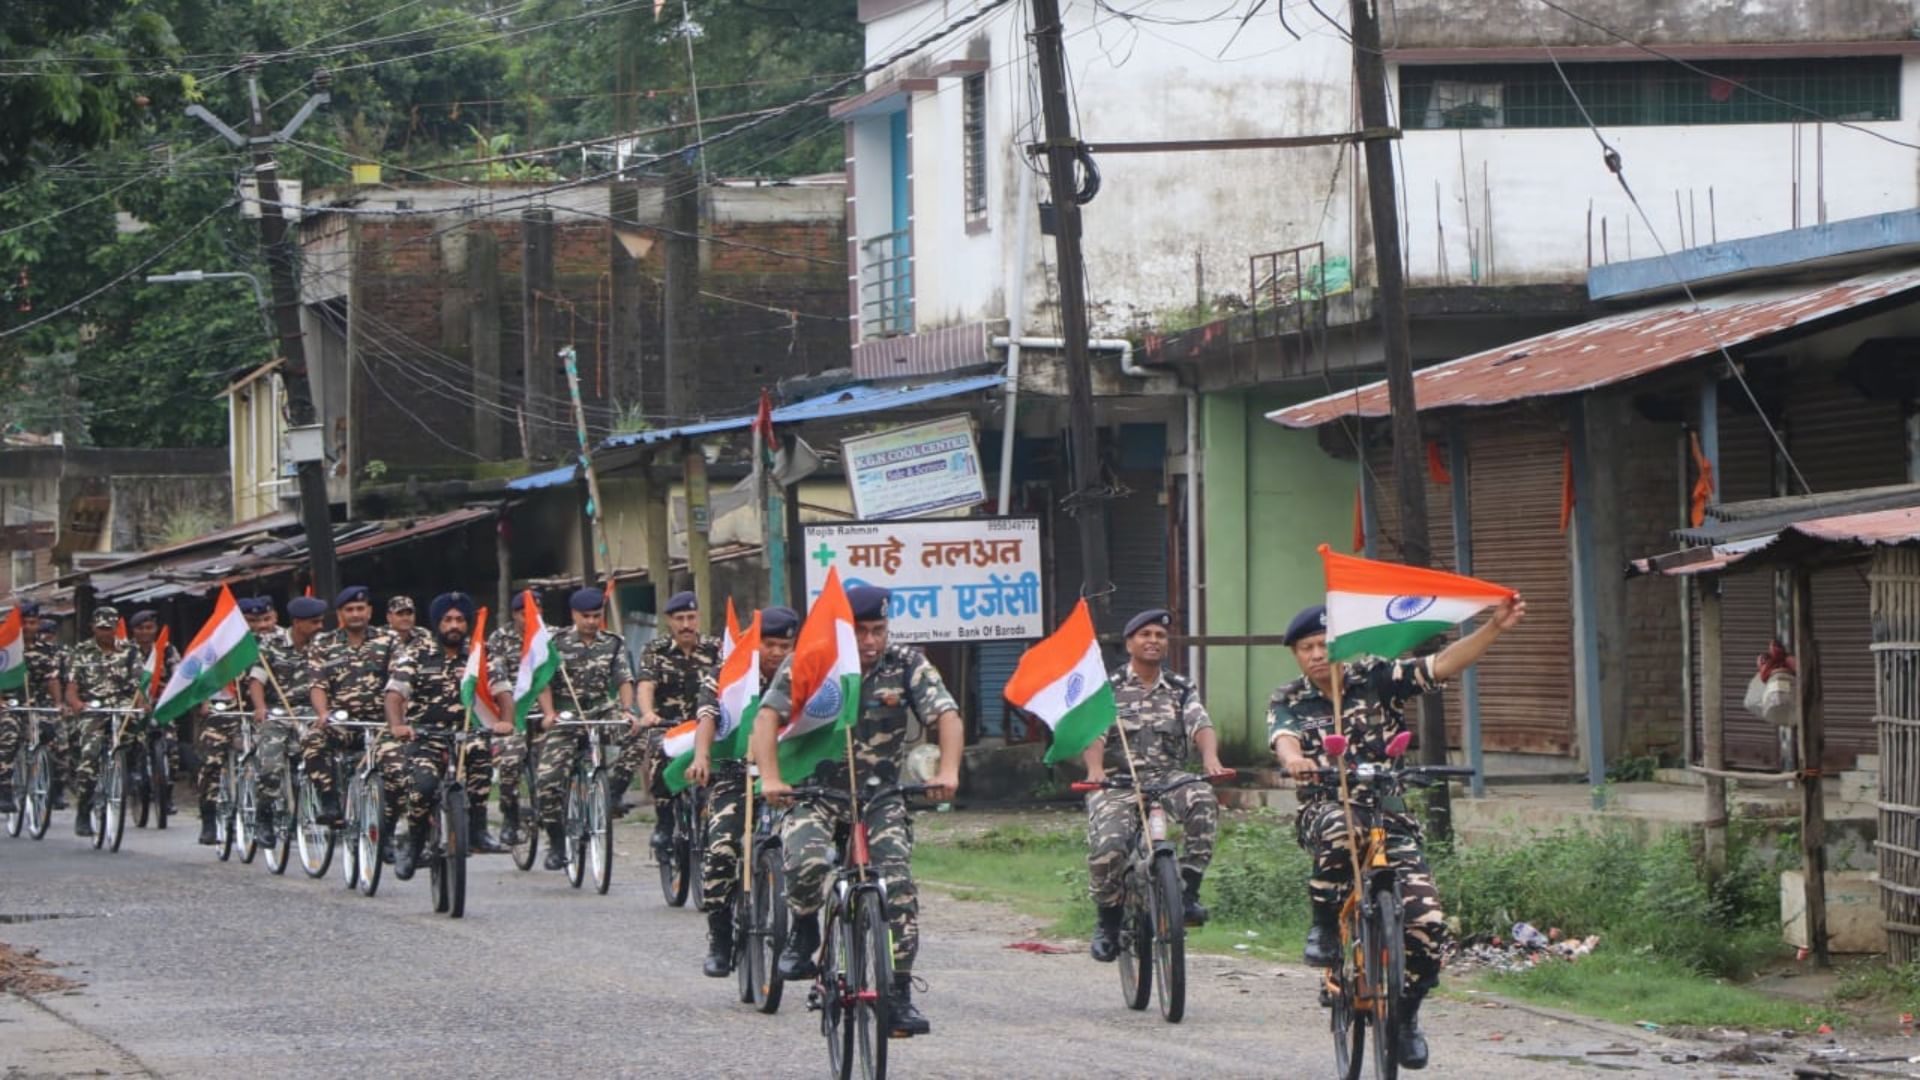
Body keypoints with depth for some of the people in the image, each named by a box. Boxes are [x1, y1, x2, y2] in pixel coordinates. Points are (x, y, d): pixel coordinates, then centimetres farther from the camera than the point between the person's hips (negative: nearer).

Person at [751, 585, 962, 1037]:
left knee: (898, 885, -15)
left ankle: (900, 992, -7)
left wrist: (948, 772, -30)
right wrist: (770, 779, -32)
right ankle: (804, 933, 2)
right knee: (806, 863, -30)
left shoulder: (907, 666, -5)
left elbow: (947, 716, -12)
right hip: (815, 791, -1)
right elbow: (767, 717, -16)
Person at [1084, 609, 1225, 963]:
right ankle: (1108, 920, 1)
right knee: (1107, 846, -26)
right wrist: (1094, 768, -31)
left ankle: (1188, 890, -22)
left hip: (1167, 777, 2)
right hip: (1117, 781, -2)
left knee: (1202, 800, -32)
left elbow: (1201, 725, -4)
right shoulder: (1107, 687, 6)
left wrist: (1210, 758, -27)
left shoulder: (1180, 690, 14)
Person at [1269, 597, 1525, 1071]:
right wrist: (1294, 760, -44)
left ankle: (1405, 1012, 11)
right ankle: (1325, 925, -17)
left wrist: (1495, 627, -19)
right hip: (1326, 810, -1)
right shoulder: (1288, 702, 3)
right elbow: (1284, 739, -19)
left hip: (1387, 814, 1)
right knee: (1342, 831, -42)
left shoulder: (1374, 679, 3)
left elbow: (1442, 666, -5)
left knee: (1427, 921, -15)